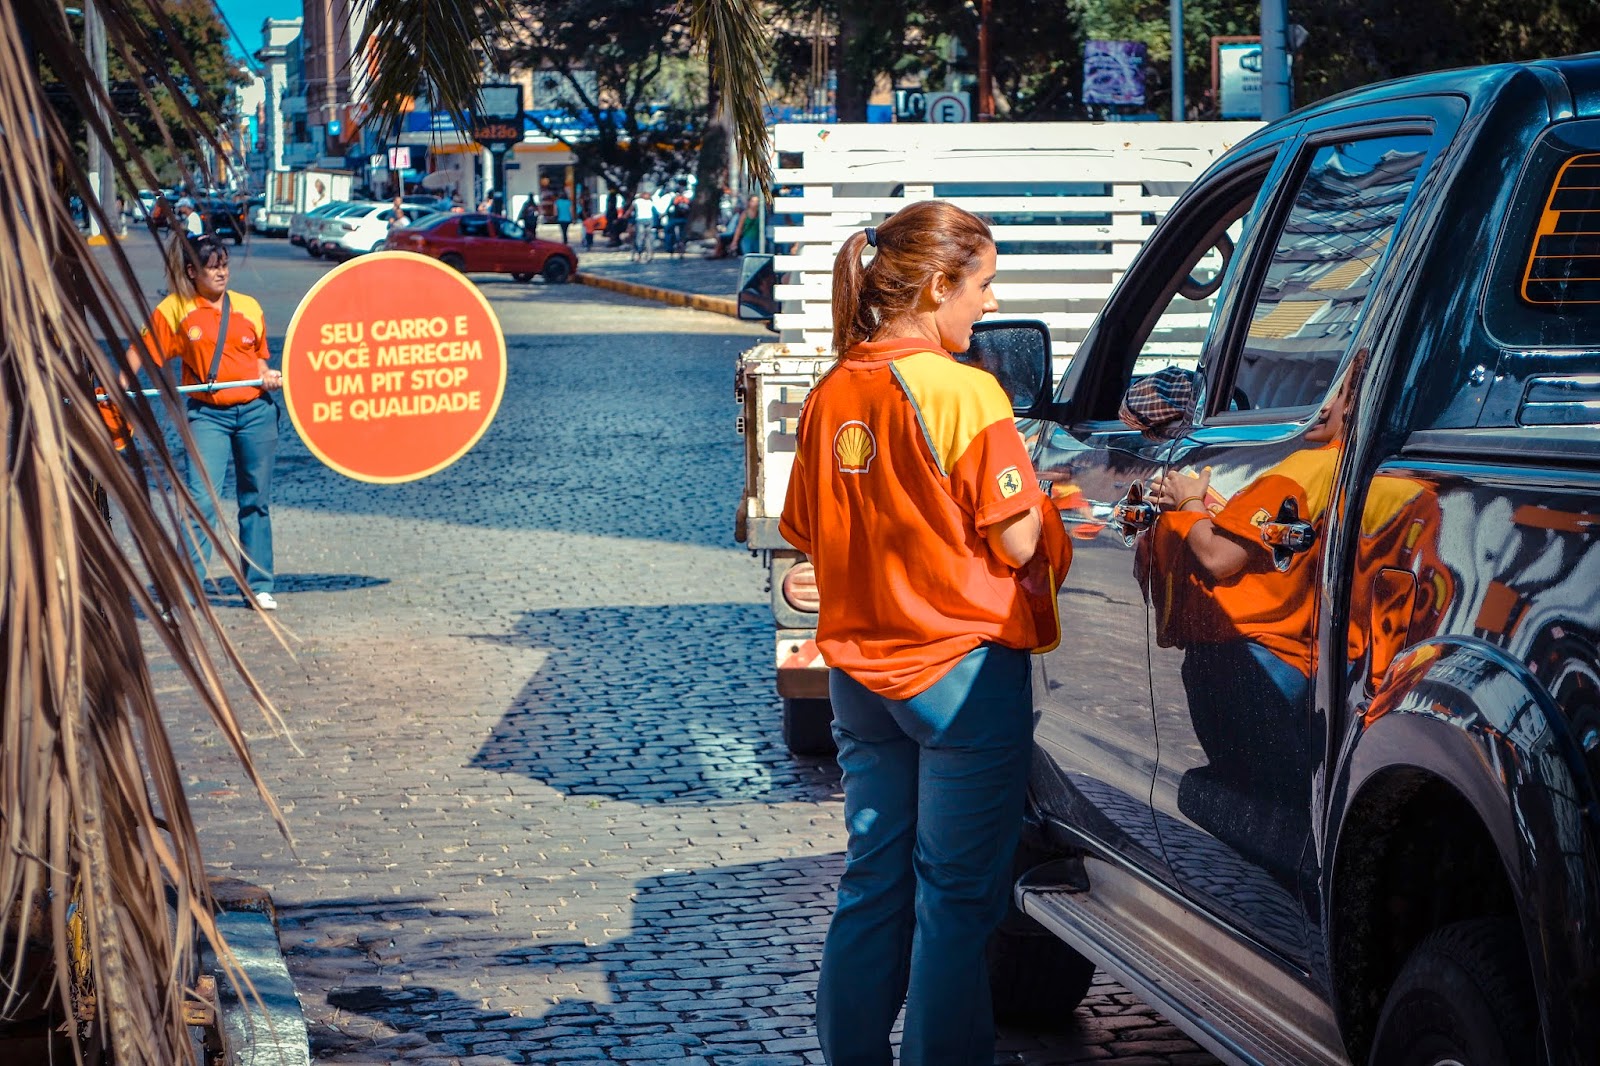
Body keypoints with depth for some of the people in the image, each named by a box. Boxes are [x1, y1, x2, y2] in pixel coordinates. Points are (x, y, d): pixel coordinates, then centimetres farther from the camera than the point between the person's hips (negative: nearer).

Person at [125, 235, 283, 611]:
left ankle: (259, 586, 20)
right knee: (202, 499, -14)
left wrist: (269, 376, -3)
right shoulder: (174, 310, -2)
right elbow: (140, 351, 4)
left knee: (256, 500, 9)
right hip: (207, 413, -3)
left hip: (256, 410, 3)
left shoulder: (249, 308, 6)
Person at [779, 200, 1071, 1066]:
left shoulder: (830, 397, 4)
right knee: (955, 896, 1)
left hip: (860, 669, 7)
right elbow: (1016, 542, -15)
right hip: (963, 668, -6)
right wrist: (1051, 514, 5)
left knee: (874, 882, 15)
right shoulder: (963, 392, -16)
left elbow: (807, 536, 11)